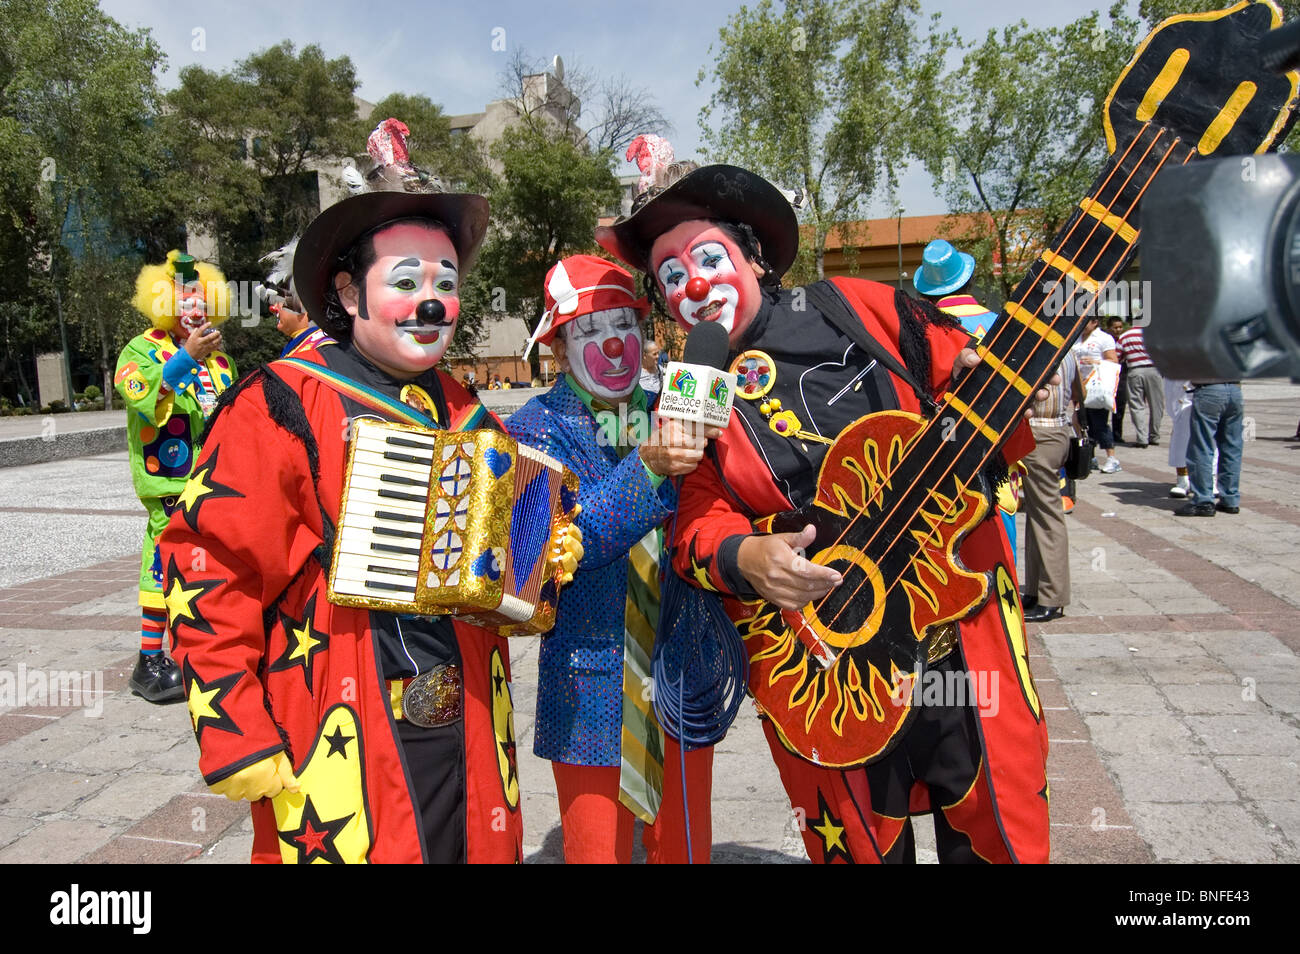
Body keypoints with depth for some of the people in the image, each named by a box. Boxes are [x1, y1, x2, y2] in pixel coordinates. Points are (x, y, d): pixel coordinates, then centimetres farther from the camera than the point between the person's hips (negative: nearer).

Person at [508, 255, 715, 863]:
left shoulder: (676, 414, 6)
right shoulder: (537, 429, -4)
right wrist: (649, 467, -32)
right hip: (592, 685, -3)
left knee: (685, 847, 17)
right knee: (597, 849, 10)